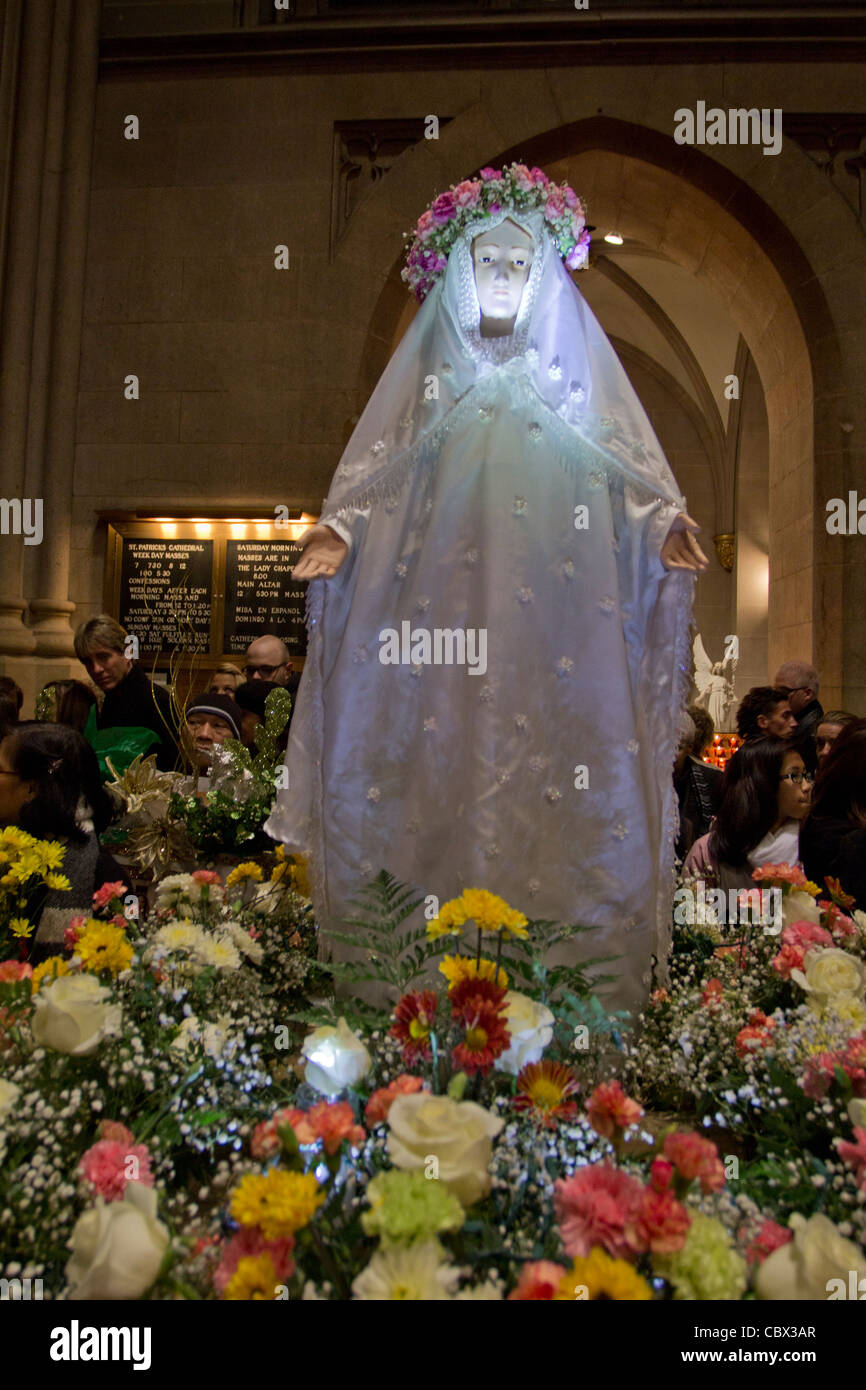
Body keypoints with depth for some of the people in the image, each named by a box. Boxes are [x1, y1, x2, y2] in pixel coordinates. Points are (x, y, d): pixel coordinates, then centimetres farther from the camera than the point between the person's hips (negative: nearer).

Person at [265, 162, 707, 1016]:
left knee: (560, 745, -5)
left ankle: (572, 962, 7)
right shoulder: (430, 362, 16)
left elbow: (628, 471, 8)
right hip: (447, 613, 0)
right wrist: (339, 533, -8)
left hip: (556, 618, 0)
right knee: (445, 761, -4)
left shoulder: (576, 359, 15)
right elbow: (379, 474, 9)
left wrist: (664, 526, -11)